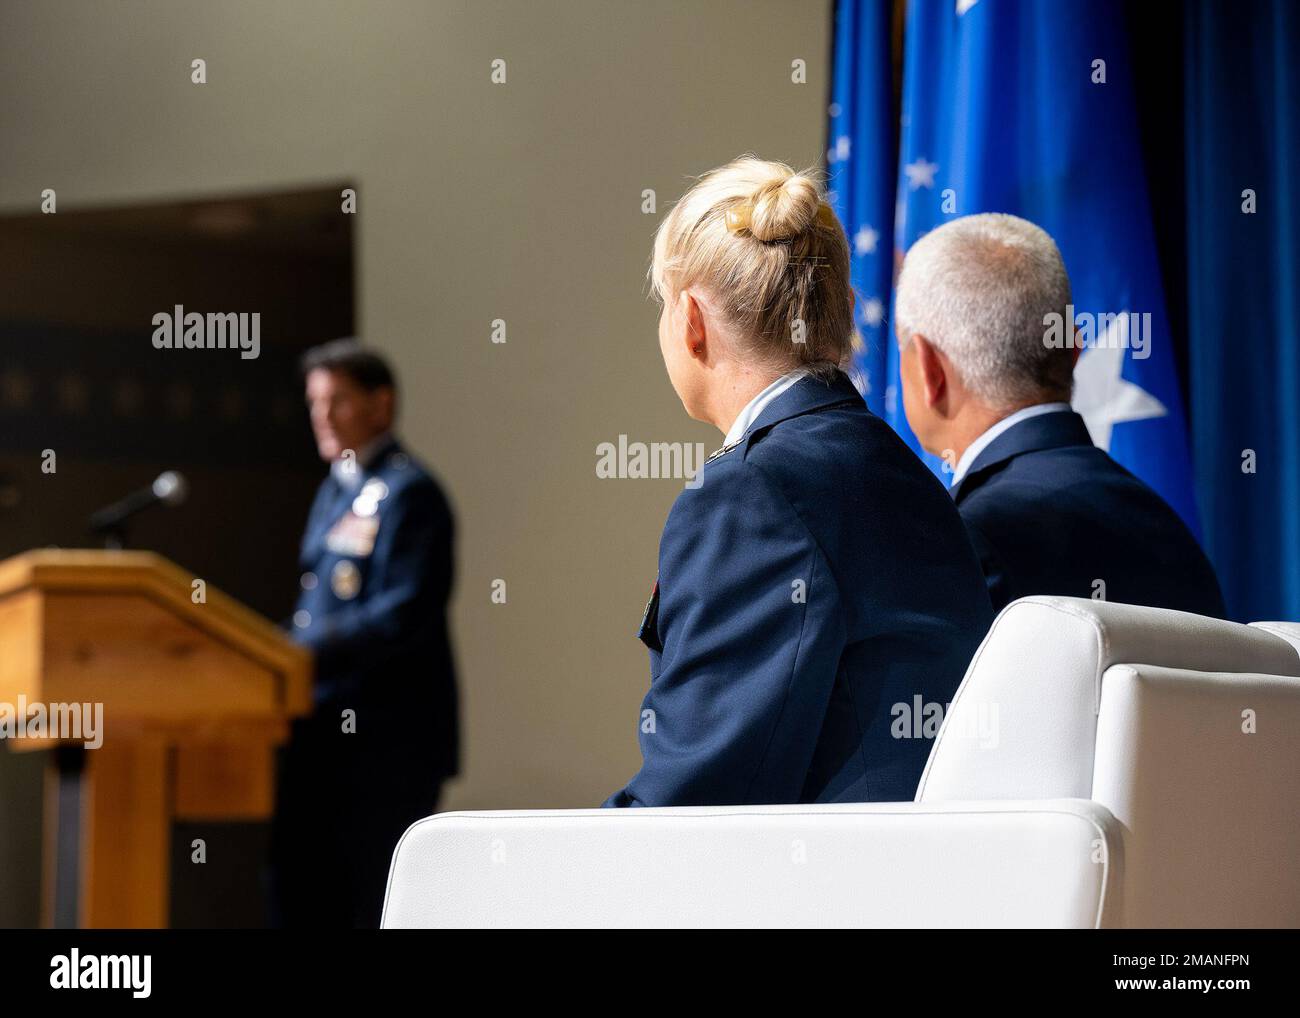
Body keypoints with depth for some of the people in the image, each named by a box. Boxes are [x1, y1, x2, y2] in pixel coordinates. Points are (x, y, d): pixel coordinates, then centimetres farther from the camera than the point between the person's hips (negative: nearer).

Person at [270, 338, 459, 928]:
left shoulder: (407, 493, -11)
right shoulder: (336, 490, 18)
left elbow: (405, 615, -21)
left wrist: (305, 654, -25)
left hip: (386, 741, -9)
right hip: (326, 732, 9)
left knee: (378, 905, -4)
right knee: (298, 887, 10)